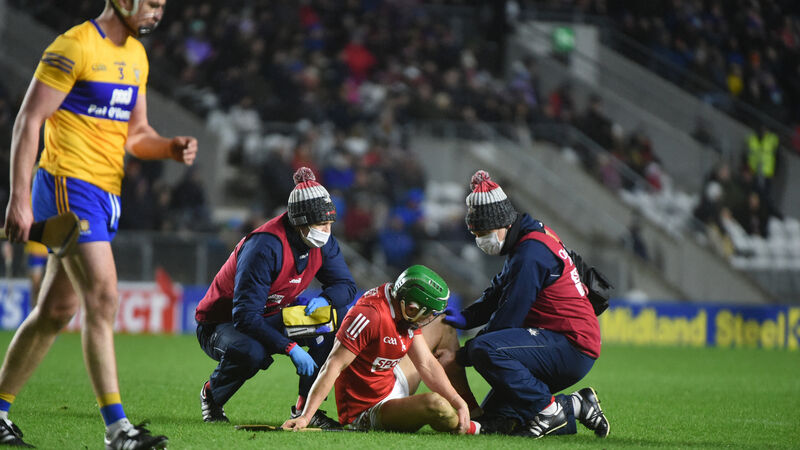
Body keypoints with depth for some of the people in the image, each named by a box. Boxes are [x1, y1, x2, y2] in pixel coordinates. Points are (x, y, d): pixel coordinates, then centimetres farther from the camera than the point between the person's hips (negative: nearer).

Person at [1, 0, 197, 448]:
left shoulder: (136, 55, 15)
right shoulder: (74, 47, -11)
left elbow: (135, 133, 21)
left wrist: (171, 148, -1)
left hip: (107, 193, 9)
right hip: (68, 187, -9)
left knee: (57, 310, 10)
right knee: (103, 297, -16)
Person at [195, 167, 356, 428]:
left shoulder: (323, 243, -8)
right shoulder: (265, 247, -31)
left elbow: (346, 285, 0)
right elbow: (245, 316, -35)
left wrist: (324, 299, -24)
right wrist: (291, 348, -42)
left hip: (273, 318, 7)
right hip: (222, 323, -7)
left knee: (341, 314, -14)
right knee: (251, 352, -41)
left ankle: (305, 407, -9)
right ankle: (211, 394, -4)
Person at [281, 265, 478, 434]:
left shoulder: (408, 312, -2)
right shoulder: (369, 315, -30)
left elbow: (426, 365, 2)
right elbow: (333, 366, -31)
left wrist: (459, 403, -8)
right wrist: (305, 417, -35)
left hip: (393, 385, 10)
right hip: (367, 414, -10)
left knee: (443, 328, 17)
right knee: (434, 403, -36)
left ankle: (473, 412, 22)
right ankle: (468, 429, -1)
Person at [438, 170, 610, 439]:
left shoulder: (532, 251, -18)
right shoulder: (530, 239, 14)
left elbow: (508, 318, -19)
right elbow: (496, 296, 18)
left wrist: (459, 357, -13)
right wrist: (465, 318, -1)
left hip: (572, 346, -10)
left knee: (485, 349, -29)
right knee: (493, 419, 9)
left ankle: (548, 410, -17)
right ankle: (575, 407, 12)